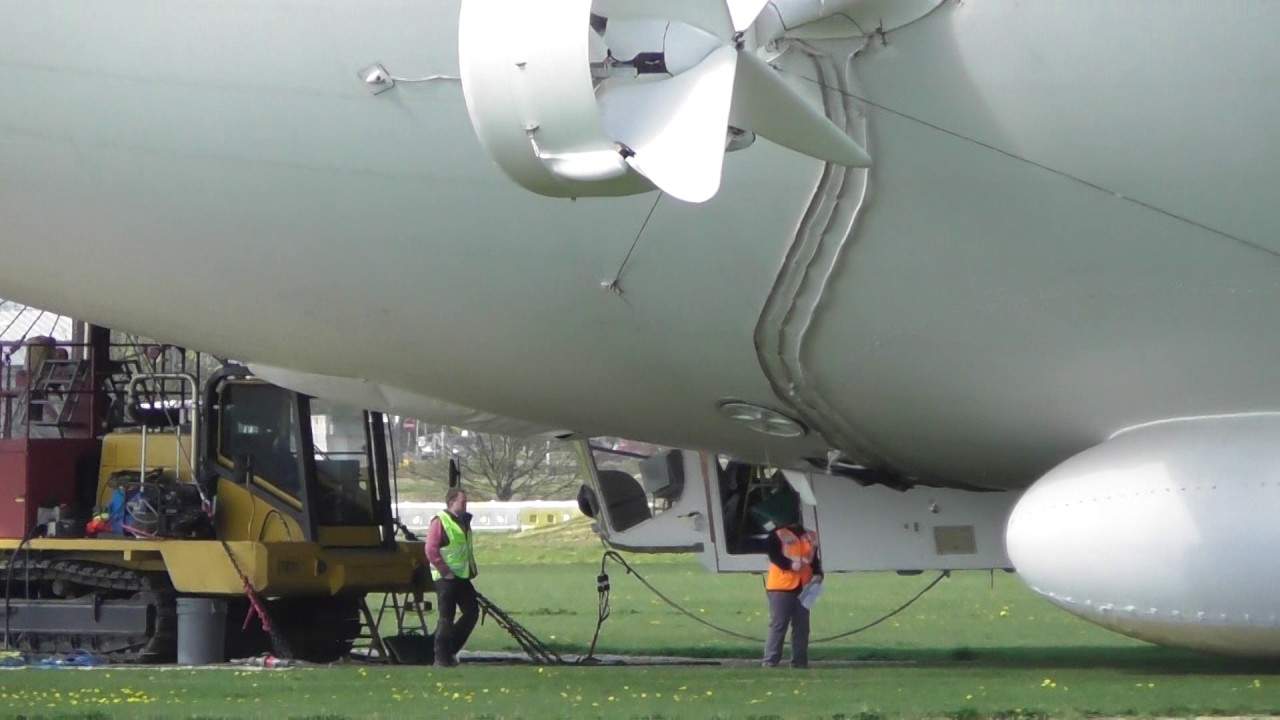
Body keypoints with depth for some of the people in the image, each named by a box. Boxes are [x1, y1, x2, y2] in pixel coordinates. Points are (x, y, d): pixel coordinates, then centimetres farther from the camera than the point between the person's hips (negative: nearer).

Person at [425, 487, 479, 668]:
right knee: (446, 617, -5)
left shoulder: (463, 521, 15)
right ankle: (442, 658, 2)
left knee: (472, 612, 8)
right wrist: (445, 571, -18)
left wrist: (472, 568, 16)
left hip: (462, 576, 9)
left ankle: (451, 649, 19)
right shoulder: (440, 522, -12)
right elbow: (431, 550, -18)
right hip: (446, 578, -9)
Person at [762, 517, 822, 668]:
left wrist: (817, 574, -1)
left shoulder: (811, 537, 15)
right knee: (778, 626, -8)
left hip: (803, 587, 6)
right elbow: (774, 555, -13)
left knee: (802, 627, 8)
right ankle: (770, 662, -6)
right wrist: (790, 564, -25)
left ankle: (800, 662, 14)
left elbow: (815, 559, 17)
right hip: (781, 587, -6)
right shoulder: (777, 535, -2)